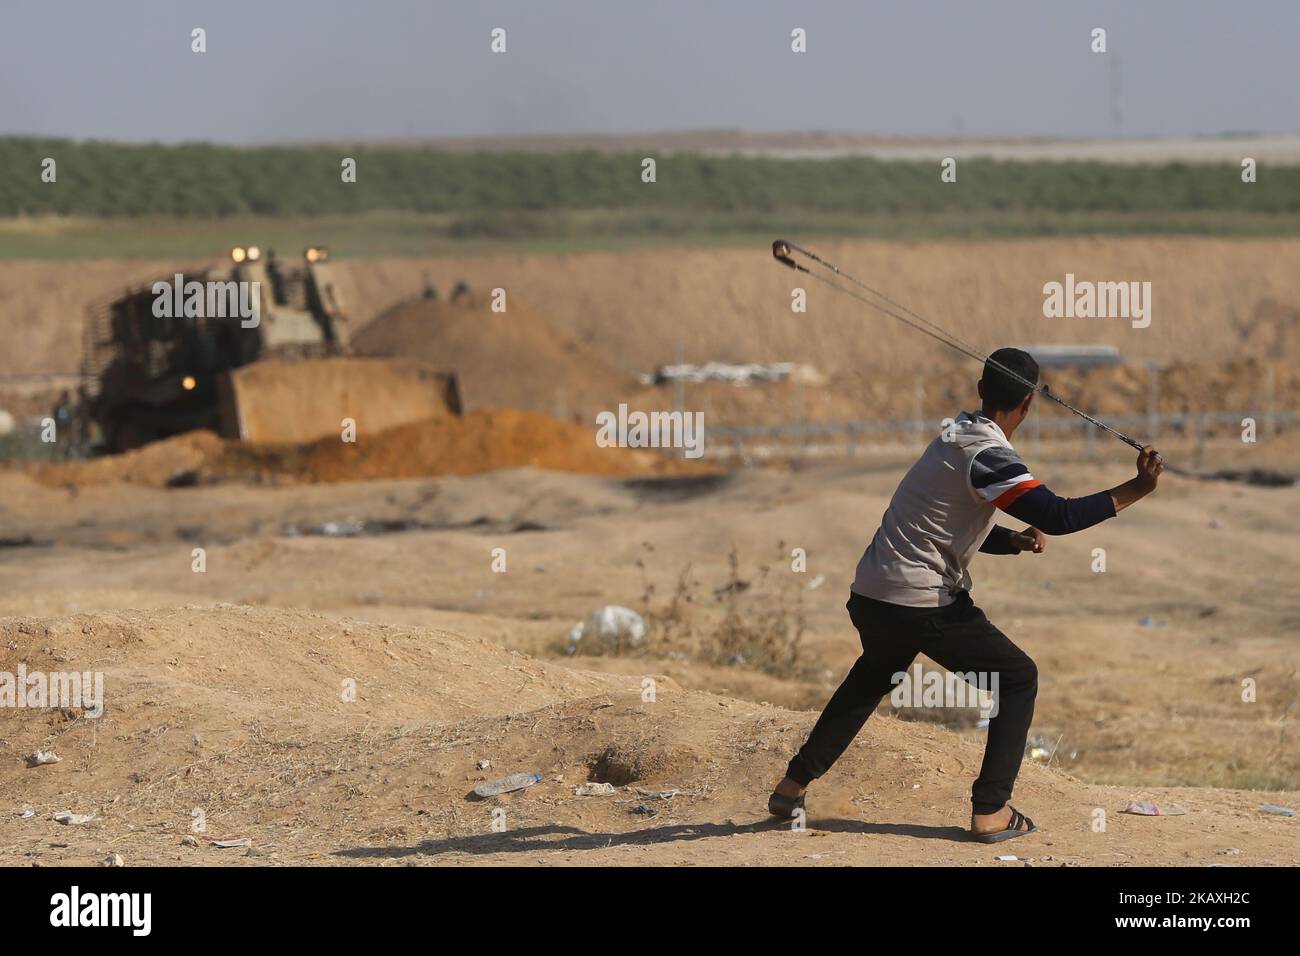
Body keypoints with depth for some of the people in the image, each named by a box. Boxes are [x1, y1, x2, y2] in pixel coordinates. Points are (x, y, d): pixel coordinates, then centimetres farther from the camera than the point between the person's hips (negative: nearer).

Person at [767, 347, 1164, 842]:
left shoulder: (956, 435, 11)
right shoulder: (988, 456, -18)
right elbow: (1058, 515, -27)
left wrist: (1014, 540, 5)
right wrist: (1135, 490, -24)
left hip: (869, 596, 8)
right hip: (924, 606, -8)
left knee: (871, 678, 33)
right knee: (1018, 678, 6)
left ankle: (794, 783, 34)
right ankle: (990, 810, -1)